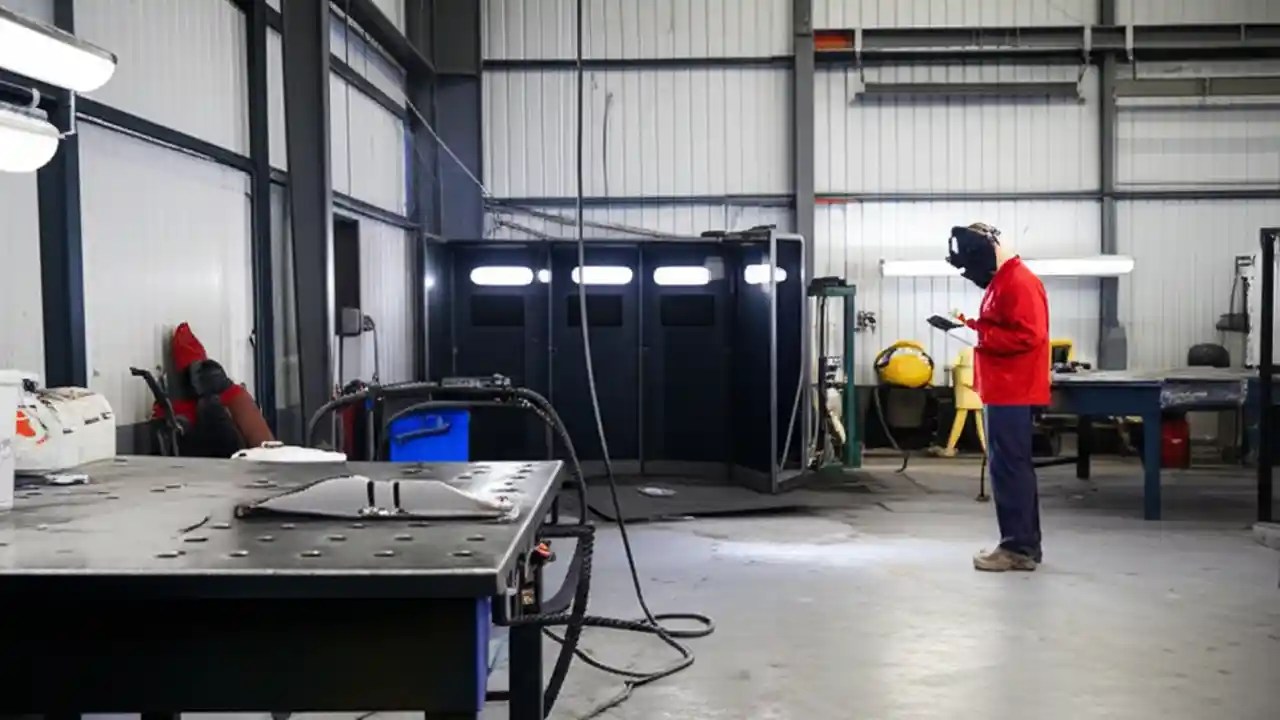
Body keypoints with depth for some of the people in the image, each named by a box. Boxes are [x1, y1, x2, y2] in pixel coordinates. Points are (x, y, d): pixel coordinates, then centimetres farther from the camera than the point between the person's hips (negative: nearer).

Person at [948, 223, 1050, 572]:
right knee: (1012, 467, 13)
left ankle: (1018, 548, -3)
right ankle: (1024, 544, 19)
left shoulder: (1020, 282, -15)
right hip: (1004, 392, 11)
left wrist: (979, 334, -20)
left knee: (1008, 467, -8)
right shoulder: (1003, 281, 18)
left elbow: (1028, 335, -24)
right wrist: (974, 326, 9)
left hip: (1013, 393, -11)